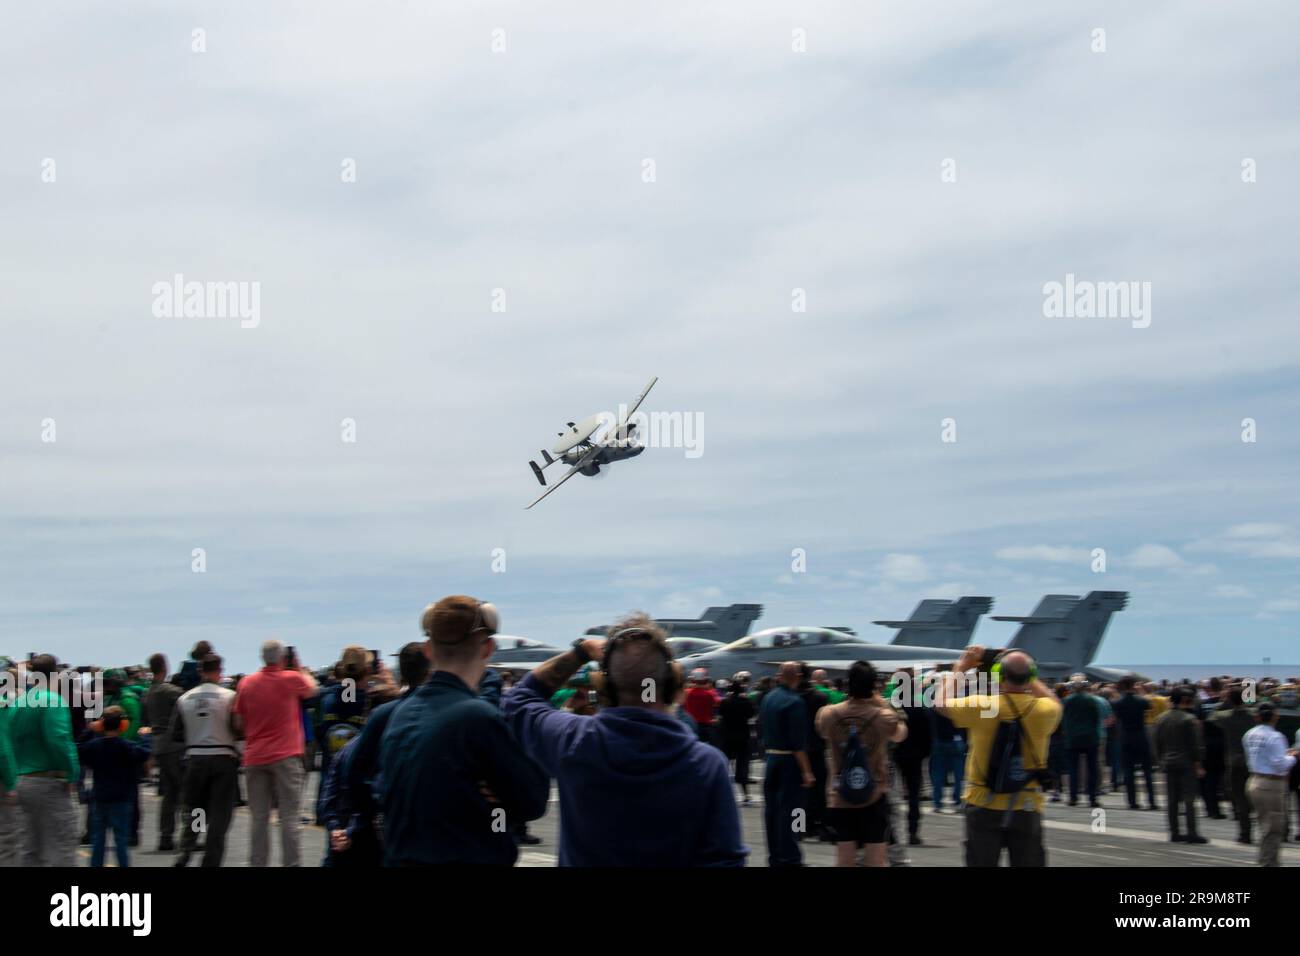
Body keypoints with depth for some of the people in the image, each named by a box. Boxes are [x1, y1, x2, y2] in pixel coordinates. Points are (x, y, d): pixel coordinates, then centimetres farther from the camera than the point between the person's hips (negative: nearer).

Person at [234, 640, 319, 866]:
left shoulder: (247, 683, 4)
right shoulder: (291, 679, -5)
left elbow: (239, 719, 10)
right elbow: (311, 689, 15)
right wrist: (300, 669, 29)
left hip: (254, 757, 4)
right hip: (285, 755, -4)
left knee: (258, 817, 8)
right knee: (289, 816, -2)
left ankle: (257, 863, 10)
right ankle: (290, 862, -5)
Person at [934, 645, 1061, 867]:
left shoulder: (981, 707, -15)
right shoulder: (1043, 710, -9)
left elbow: (941, 702, 3)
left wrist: (961, 666, 12)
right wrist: (1025, 675, 15)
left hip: (984, 807, -1)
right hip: (1027, 808, 1)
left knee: (982, 862, 7)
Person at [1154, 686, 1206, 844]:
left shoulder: (1162, 719, 7)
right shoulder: (1189, 719, -10)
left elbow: (1158, 743, 11)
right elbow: (1194, 745, -10)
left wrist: (1160, 761, 17)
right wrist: (1198, 764, -6)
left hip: (1168, 764, 5)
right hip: (1186, 764, -5)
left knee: (1172, 800, 9)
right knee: (1189, 799, -4)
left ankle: (1174, 832, 10)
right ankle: (1191, 833, -7)